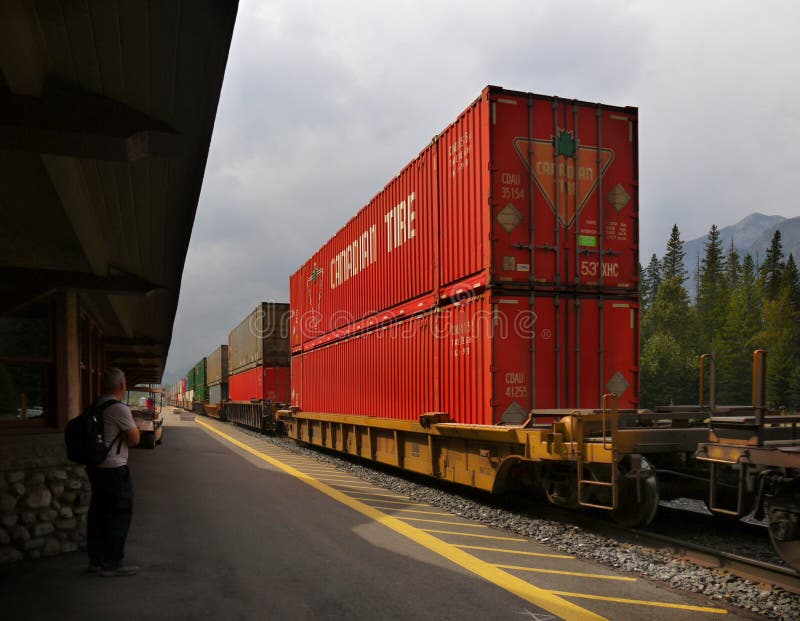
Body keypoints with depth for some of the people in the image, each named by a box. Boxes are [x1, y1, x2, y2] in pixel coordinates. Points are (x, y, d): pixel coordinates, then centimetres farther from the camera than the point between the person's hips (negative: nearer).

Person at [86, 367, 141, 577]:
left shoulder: (95, 406, 9)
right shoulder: (119, 409, -18)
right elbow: (134, 439, -12)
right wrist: (132, 425, 5)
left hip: (95, 466, 9)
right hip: (114, 469, -9)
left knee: (99, 512, 16)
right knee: (120, 514, 1)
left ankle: (96, 559, 24)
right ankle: (113, 563, 6)